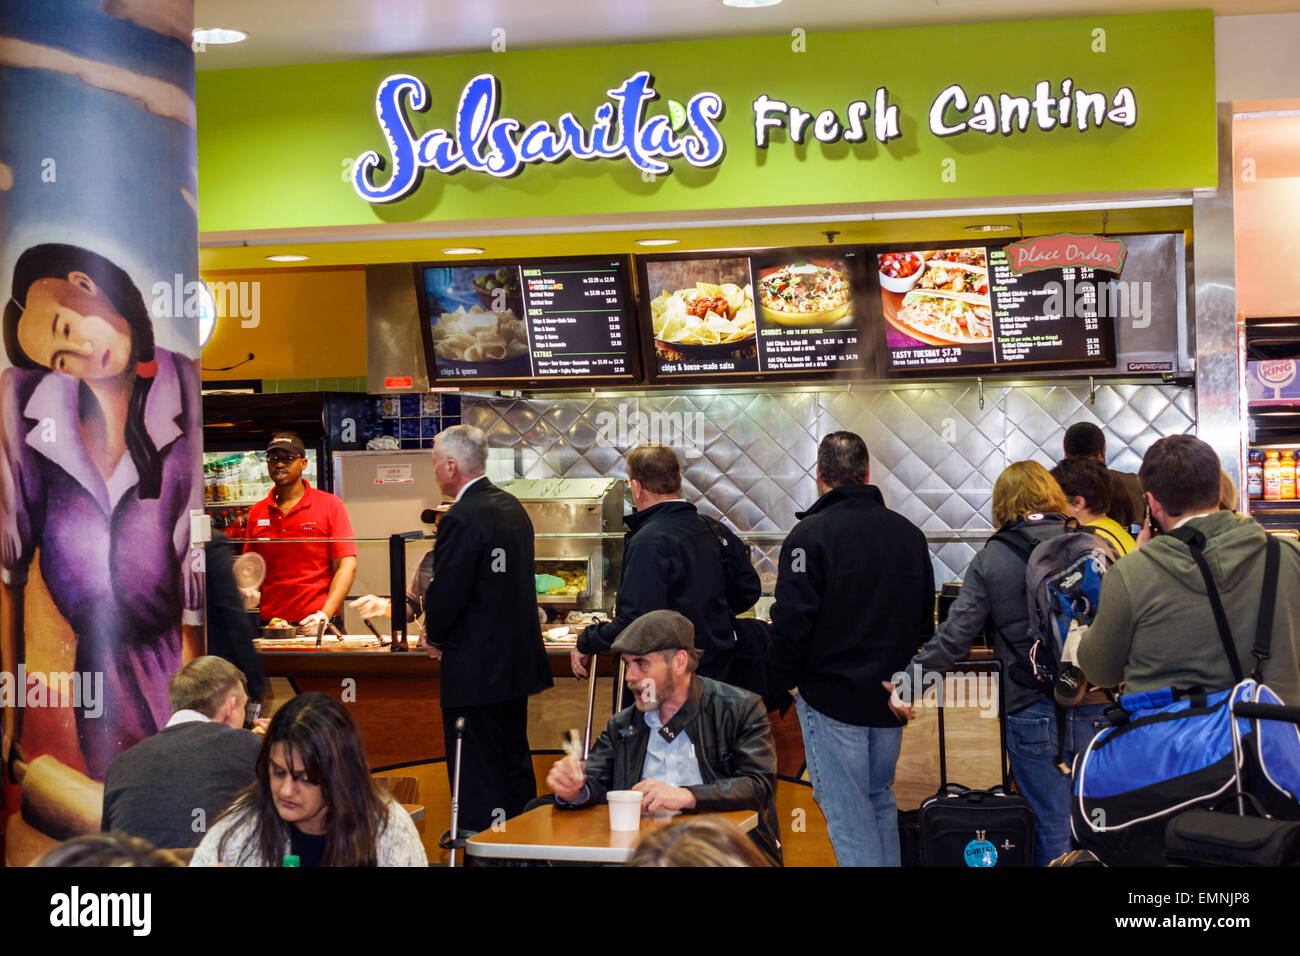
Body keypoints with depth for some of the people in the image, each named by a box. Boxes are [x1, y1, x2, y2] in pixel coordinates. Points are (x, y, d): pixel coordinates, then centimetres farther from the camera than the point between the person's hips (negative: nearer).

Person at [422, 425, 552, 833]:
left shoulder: (462, 520, -19)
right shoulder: (513, 507, 9)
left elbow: (446, 594, -20)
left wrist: (435, 636, 1)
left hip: (475, 670, -9)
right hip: (517, 660, 9)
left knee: (478, 780, -2)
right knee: (514, 761, 19)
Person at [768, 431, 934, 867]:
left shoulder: (811, 533, -13)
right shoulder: (909, 532, 6)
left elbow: (792, 619, -18)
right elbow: (926, 619, 13)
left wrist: (784, 682, -4)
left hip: (832, 696, -6)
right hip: (892, 699, 6)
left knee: (847, 812, 0)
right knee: (881, 799, 19)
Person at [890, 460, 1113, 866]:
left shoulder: (991, 559, -2)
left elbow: (954, 636, -5)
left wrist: (908, 682, 2)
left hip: (1033, 713, -2)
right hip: (1096, 710, 2)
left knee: (1053, 833, 6)